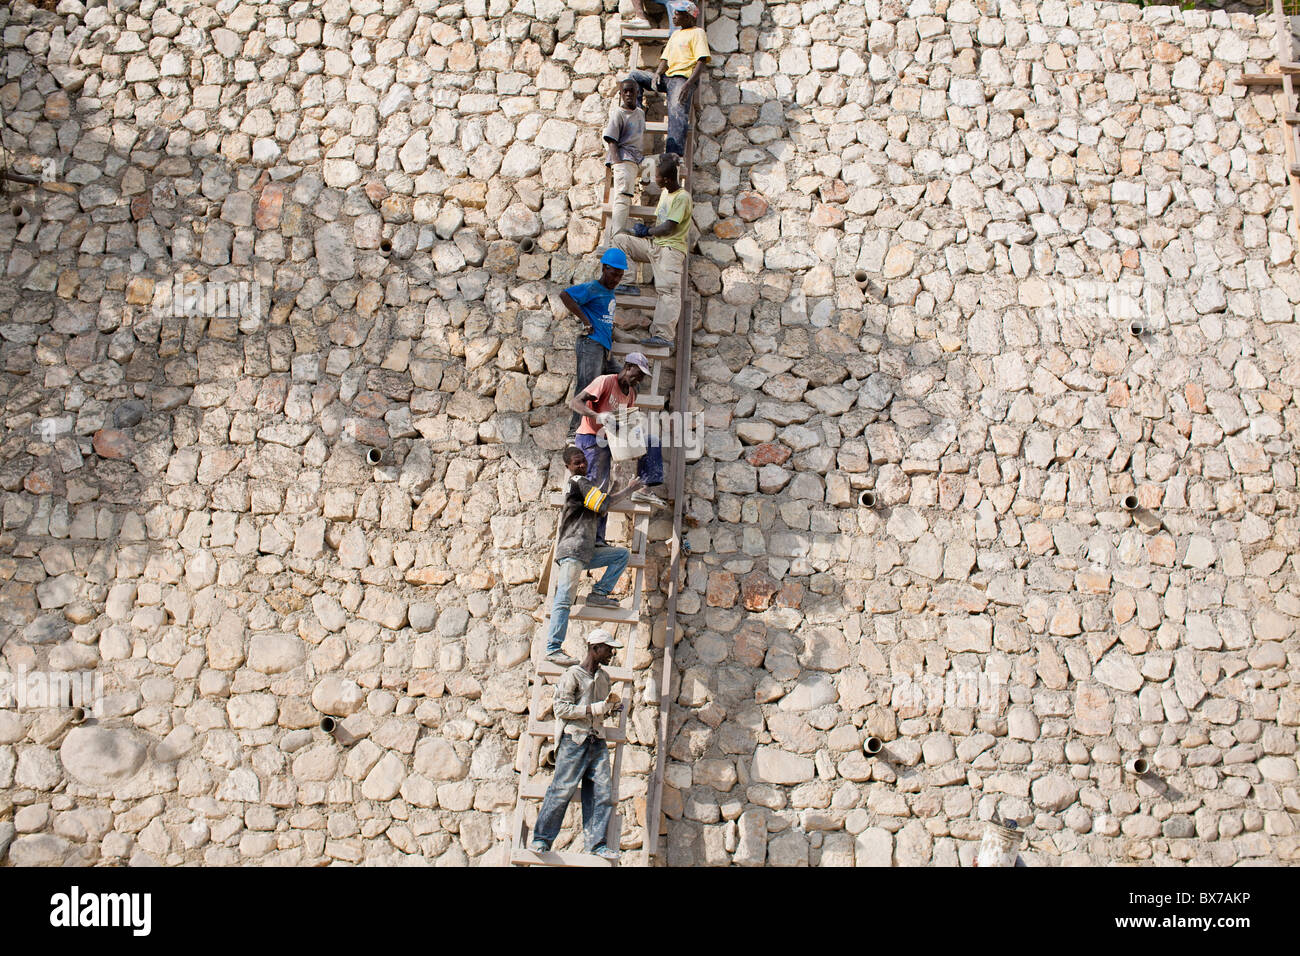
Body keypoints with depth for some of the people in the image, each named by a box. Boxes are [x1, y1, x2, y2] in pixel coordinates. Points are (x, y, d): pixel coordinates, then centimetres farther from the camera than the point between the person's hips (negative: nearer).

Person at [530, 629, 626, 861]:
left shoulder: (603, 677, 17)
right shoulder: (573, 675, -6)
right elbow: (562, 709, -13)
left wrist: (611, 709, 7)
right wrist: (595, 709, -17)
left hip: (597, 741, 7)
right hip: (574, 740, -7)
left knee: (602, 792, 0)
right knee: (562, 790, -8)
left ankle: (596, 843, 6)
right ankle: (541, 839, 3)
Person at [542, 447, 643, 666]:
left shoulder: (582, 484, 25)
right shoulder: (578, 482, -4)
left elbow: (598, 514, 28)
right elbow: (604, 503, -10)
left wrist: (613, 493, 19)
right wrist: (629, 490, 2)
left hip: (586, 552, 10)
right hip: (572, 551, -10)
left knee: (623, 554, 8)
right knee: (564, 600, -14)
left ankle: (599, 593, 2)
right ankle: (553, 649, -16)